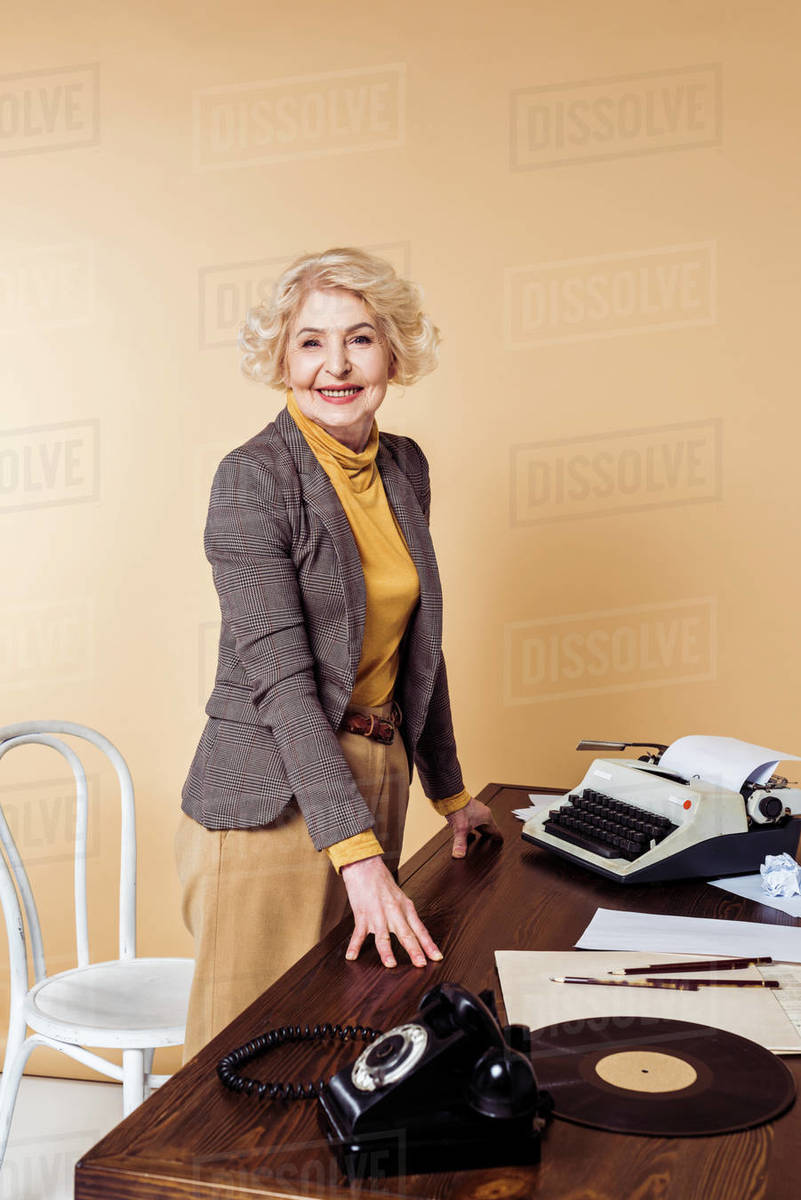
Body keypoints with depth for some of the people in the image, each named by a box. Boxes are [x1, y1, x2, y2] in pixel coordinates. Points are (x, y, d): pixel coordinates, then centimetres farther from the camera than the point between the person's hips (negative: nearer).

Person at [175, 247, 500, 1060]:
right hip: (272, 802, -6)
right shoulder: (252, 478, -13)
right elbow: (281, 676, -20)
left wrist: (448, 793, 20)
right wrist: (357, 852, -26)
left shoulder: (405, 467, 8)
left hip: (377, 781, 6)